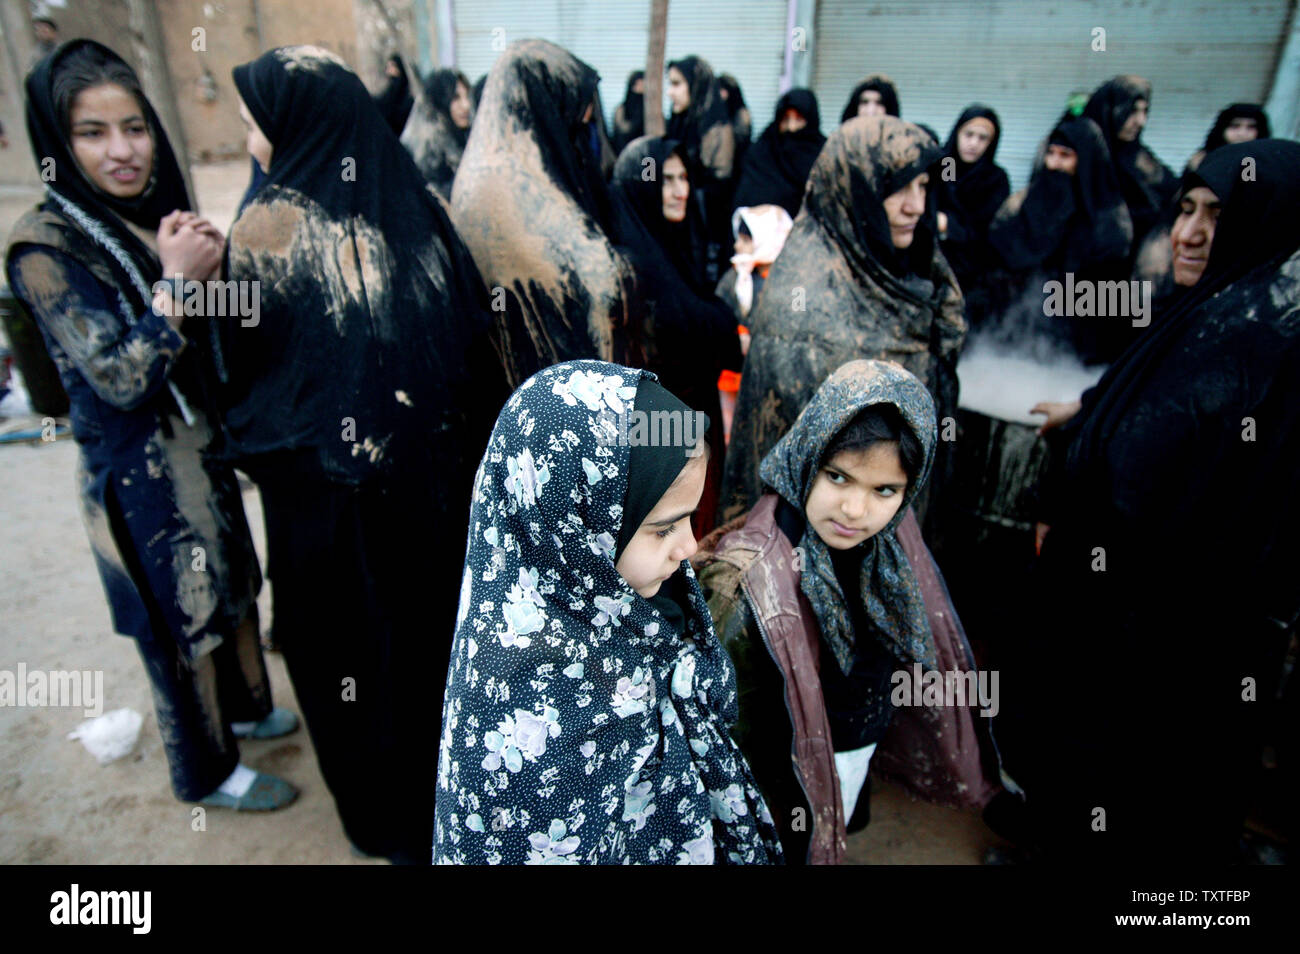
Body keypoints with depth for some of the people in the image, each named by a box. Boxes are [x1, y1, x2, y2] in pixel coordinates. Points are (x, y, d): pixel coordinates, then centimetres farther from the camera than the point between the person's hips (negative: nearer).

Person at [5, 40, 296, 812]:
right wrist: (176, 281, -26)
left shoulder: (153, 213, 2)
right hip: (139, 472, -6)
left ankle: (242, 705, 47)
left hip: (200, 445, 7)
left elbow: (214, 335, 6)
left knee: (231, 583, 21)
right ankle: (207, 770, 33)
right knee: (183, 617, 10)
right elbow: (121, 380, -22)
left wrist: (208, 267, -12)